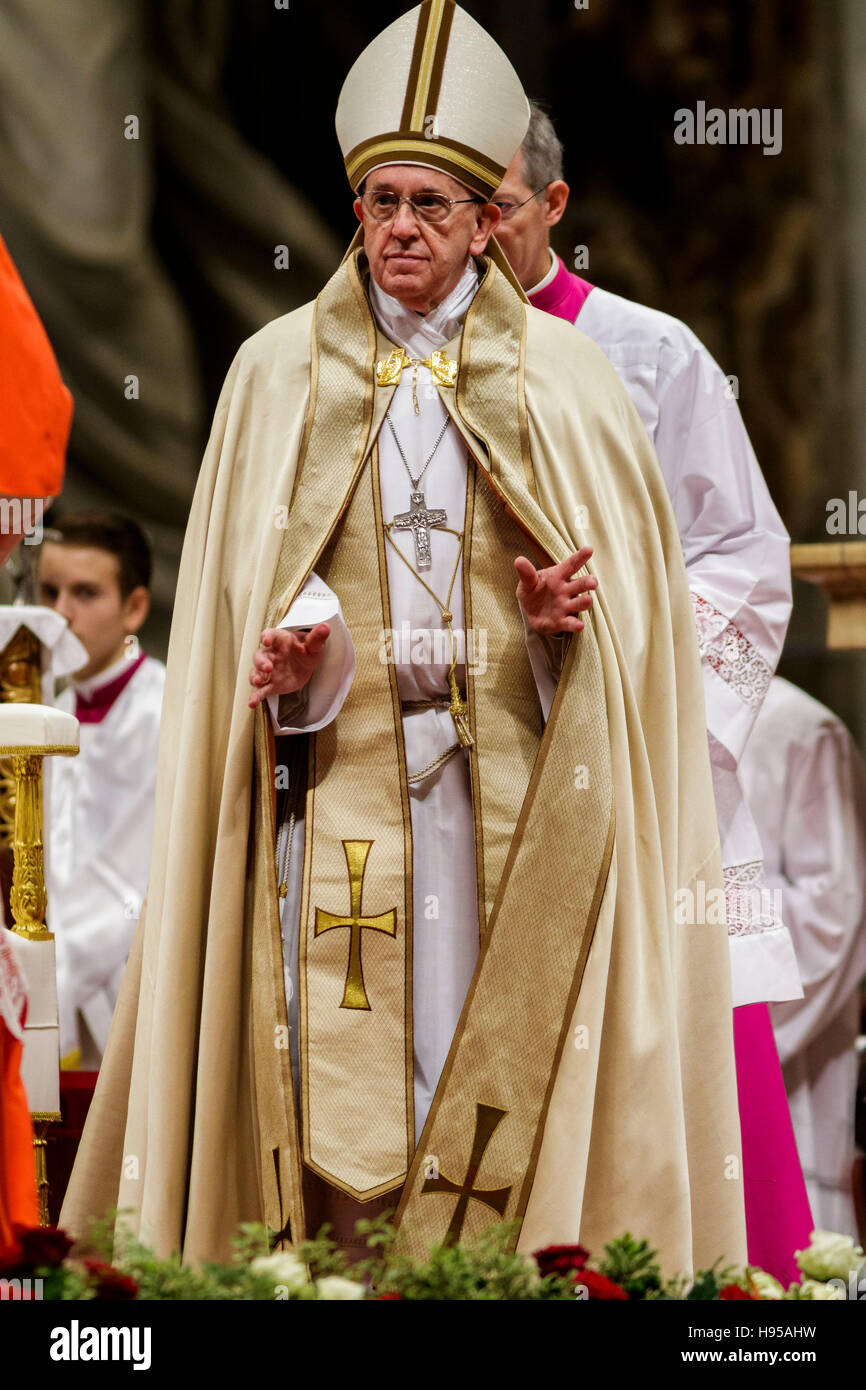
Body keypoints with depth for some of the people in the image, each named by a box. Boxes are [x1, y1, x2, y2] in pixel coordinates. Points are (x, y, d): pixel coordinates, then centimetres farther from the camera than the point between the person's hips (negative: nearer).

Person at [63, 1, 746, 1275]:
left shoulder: (556, 375, 6)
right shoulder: (281, 371, 8)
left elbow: (631, 562, 8)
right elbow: (240, 579, 8)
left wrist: (567, 612, -13)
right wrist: (288, 650, -12)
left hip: (504, 772, 0)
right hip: (338, 757, 0)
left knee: (490, 1040, -4)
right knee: (339, 1060, -6)